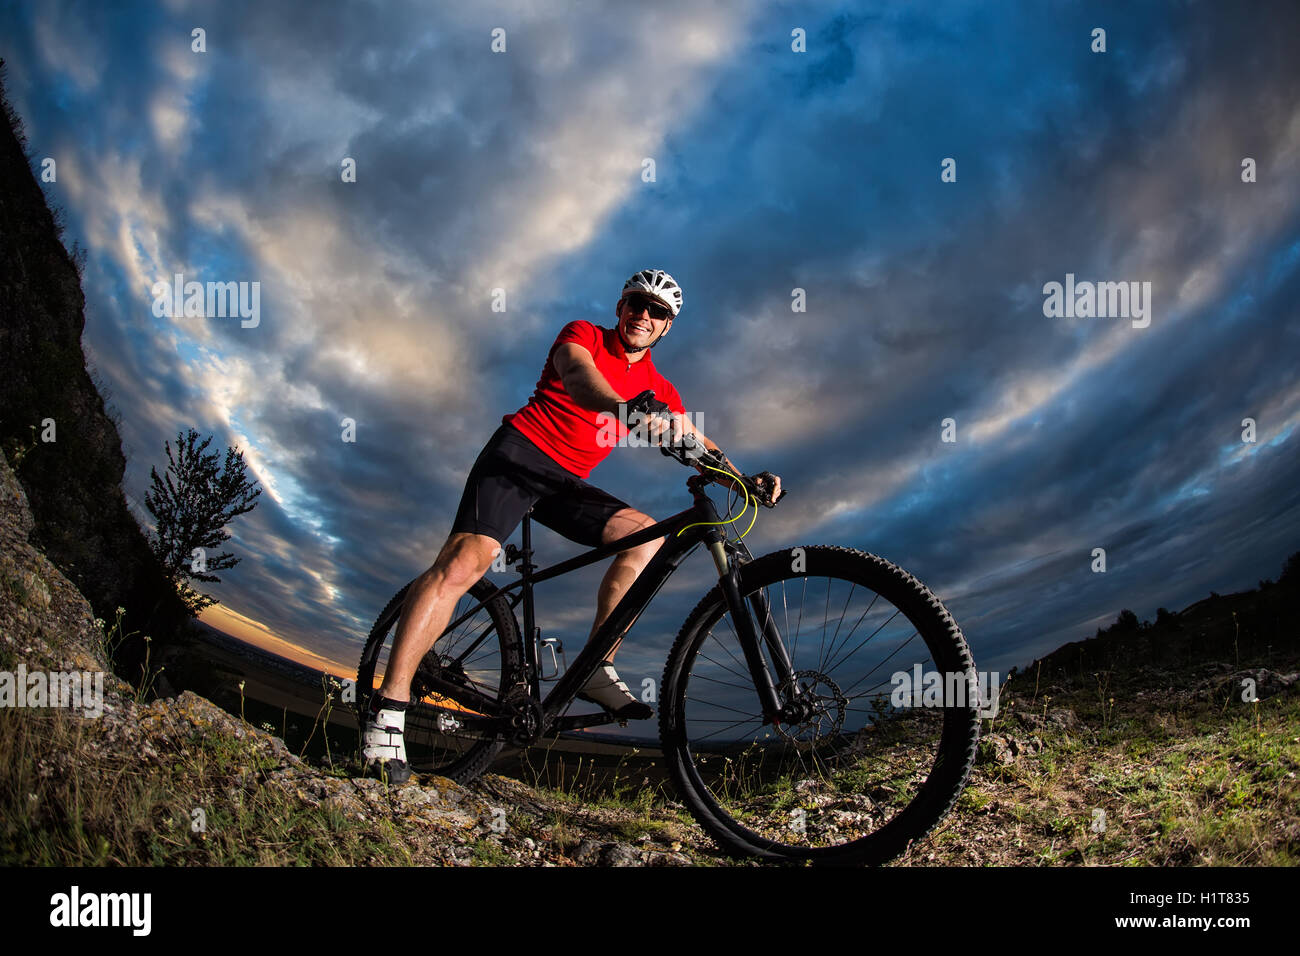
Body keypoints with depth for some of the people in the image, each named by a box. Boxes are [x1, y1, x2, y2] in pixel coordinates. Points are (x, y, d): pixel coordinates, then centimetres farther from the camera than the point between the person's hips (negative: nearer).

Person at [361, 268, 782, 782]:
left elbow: (699, 443, 9)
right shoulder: (583, 336, -3)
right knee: (465, 562, -26)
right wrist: (626, 408, -48)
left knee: (646, 534, -18)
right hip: (520, 451, -6)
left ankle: (596, 668, -15)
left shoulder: (658, 389, 13)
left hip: (566, 483, 6)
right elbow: (577, 376, -26)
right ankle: (388, 708, -28)